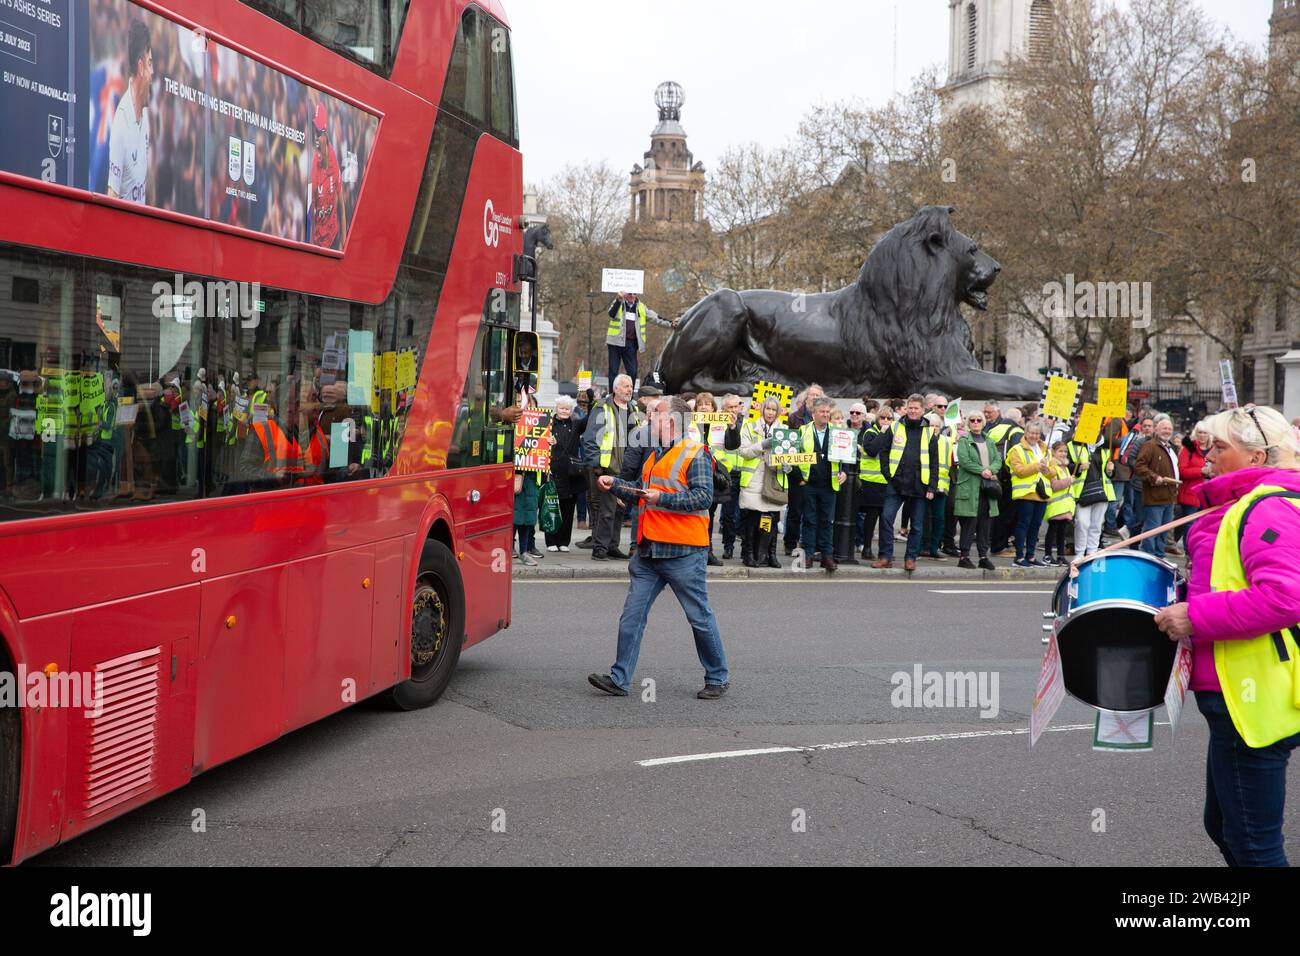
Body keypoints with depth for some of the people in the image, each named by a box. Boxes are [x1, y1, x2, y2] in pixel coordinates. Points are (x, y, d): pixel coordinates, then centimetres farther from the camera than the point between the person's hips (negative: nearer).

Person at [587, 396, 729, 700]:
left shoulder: (695, 454, -7)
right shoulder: (657, 455, 20)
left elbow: (703, 496, -17)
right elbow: (641, 492, 25)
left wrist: (663, 498, -21)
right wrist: (614, 484, 12)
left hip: (683, 551, -8)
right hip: (649, 549, 8)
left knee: (700, 617, 2)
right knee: (632, 614, 2)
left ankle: (718, 678, 15)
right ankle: (619, 679, 3)